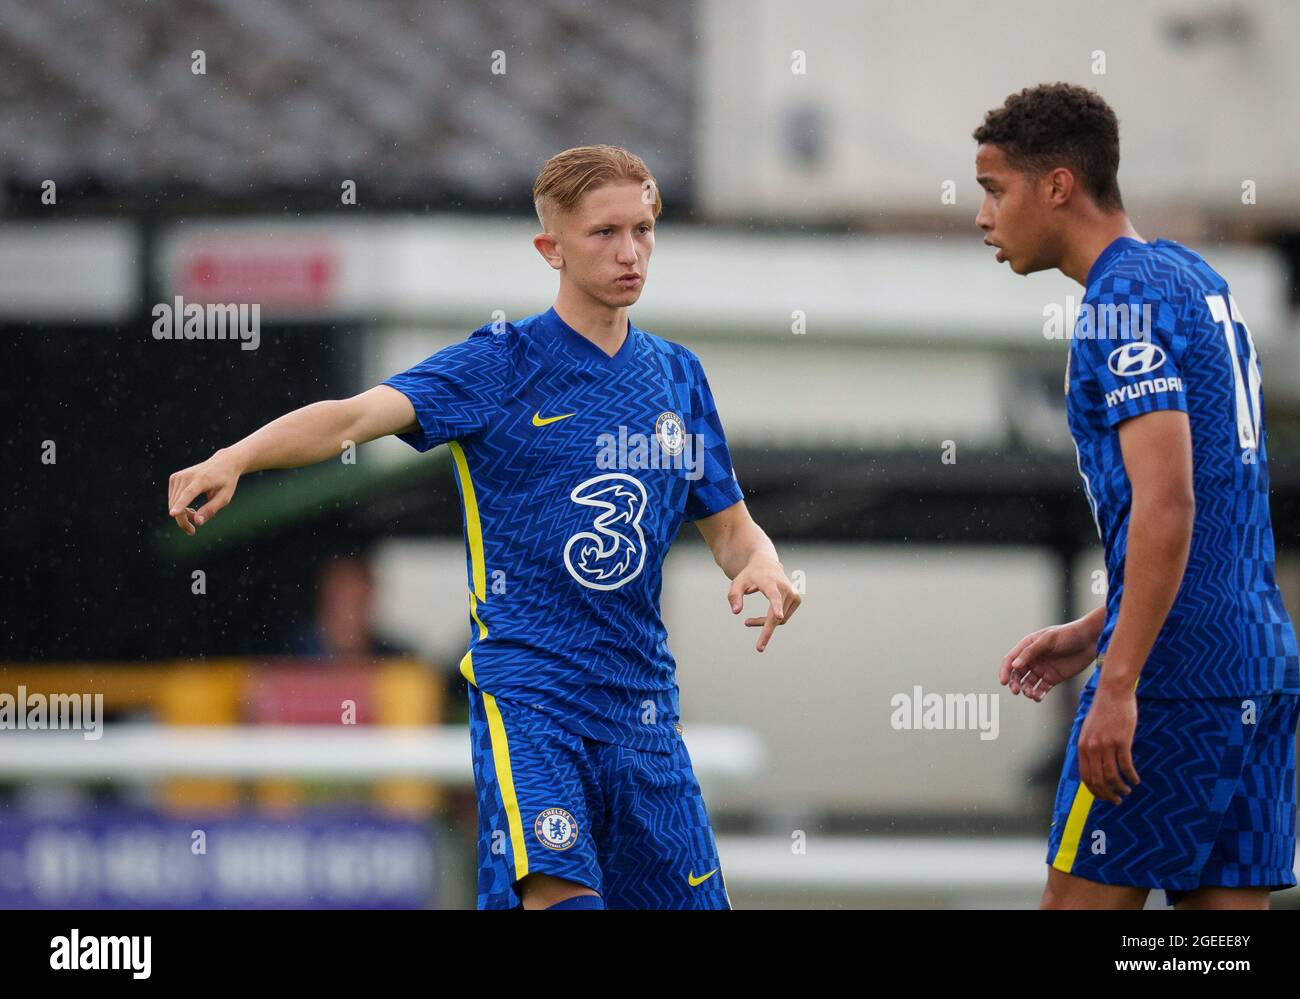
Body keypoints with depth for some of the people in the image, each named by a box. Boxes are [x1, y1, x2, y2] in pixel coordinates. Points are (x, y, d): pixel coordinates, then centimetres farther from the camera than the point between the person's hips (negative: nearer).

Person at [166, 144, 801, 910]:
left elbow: (729, 526, 19)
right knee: (558, 889, -27)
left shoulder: (677, 374, 11)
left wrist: (762, 565, -6)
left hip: (643, 697, 5)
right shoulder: (500, 366, -5)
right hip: (525, 688, -5)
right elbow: (357, 415, -21)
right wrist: (232, 460, -39)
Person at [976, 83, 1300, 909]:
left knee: (1082, 897, -3)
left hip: (1174, 679, -9)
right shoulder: (1197, 279, 18)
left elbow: (1167, 505, -21)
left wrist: (1119, 684, -23)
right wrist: (1094, 634, 24)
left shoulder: (1125, 300, -12)